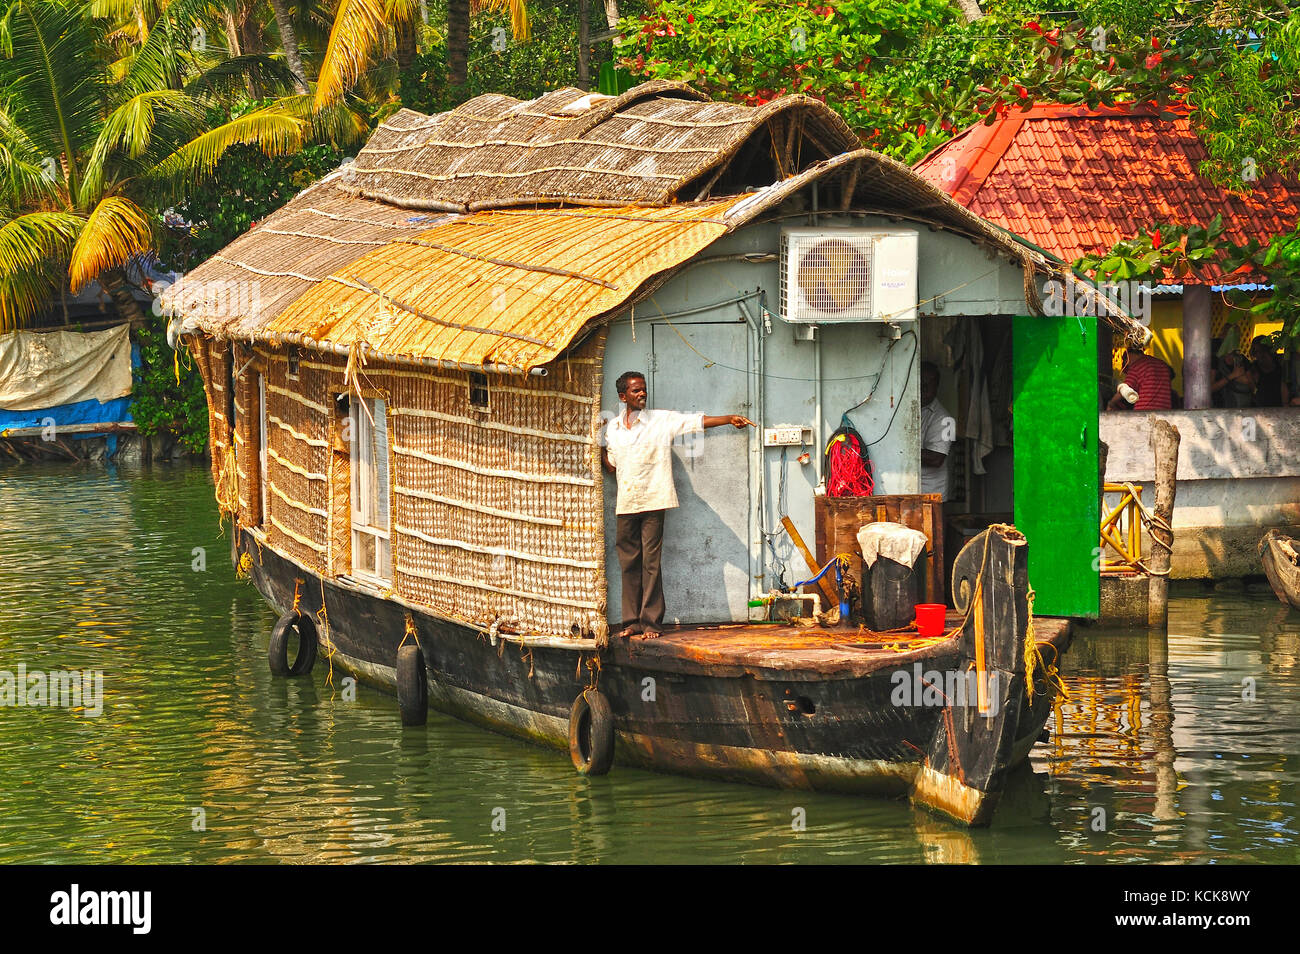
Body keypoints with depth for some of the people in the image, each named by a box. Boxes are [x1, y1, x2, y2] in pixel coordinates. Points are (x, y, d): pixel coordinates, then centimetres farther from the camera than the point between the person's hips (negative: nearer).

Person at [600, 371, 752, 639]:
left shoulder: (662, 421, 2)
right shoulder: (612, 428, 13)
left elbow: (696, 421, -6)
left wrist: (729, 419, -17)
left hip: (653, 502, -4)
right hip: (625, 505, 4)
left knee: (651, 562, -5)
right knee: (629, 563, 5)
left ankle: (651, 622, -2)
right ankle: (632, 621, 11)